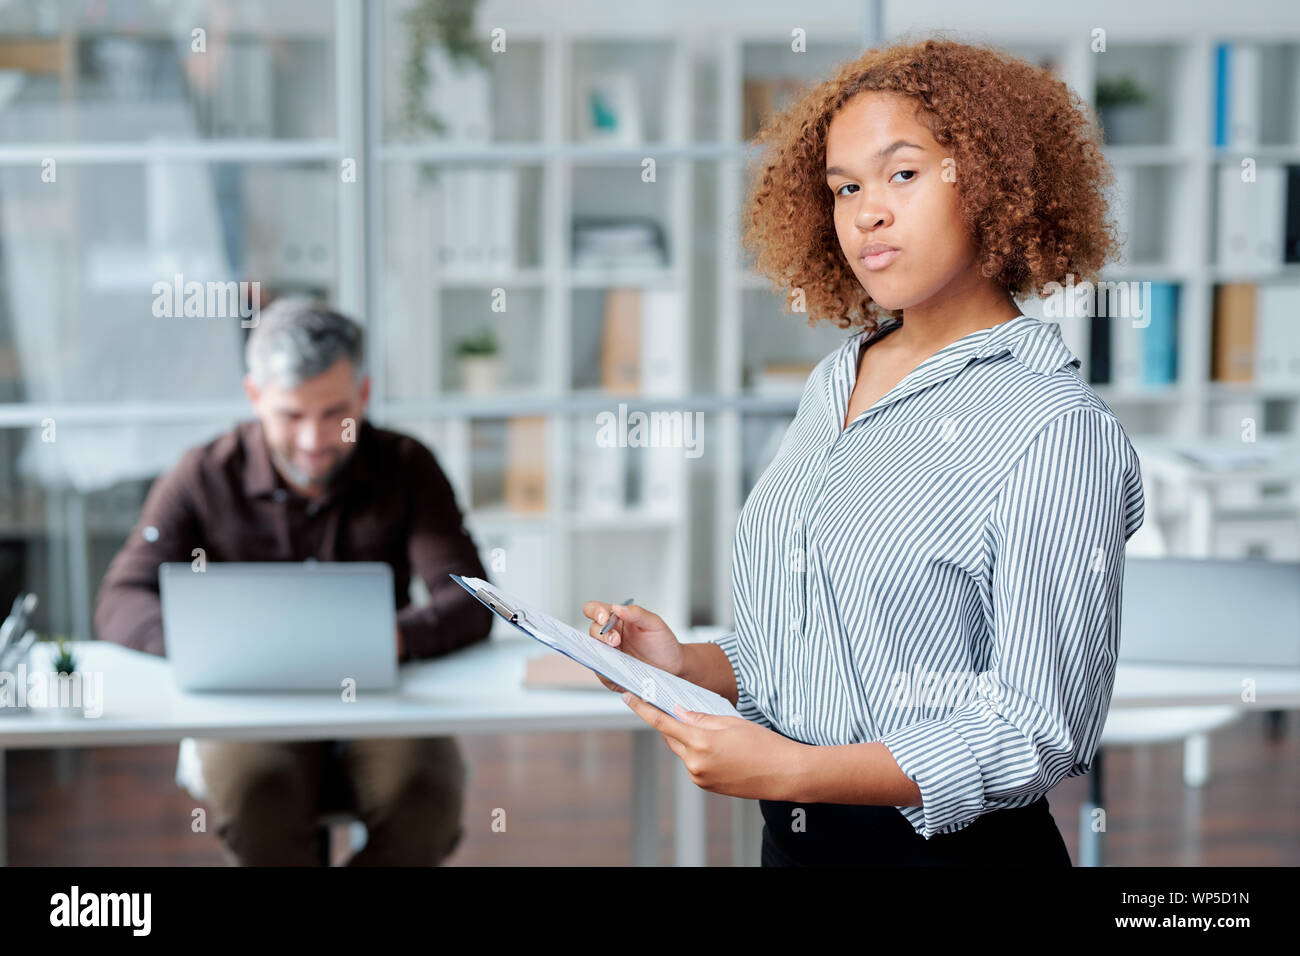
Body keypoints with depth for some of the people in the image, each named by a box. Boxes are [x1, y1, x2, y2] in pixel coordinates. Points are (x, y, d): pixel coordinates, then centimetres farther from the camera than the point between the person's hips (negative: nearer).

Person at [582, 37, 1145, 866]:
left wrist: (792, 771, -25)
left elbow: (1040, 733, -19)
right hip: (792, 833, 6)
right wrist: (688, 663, -4)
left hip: (950, 846, -6)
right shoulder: (834, 383, 6)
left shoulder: (1052, 427, -17)